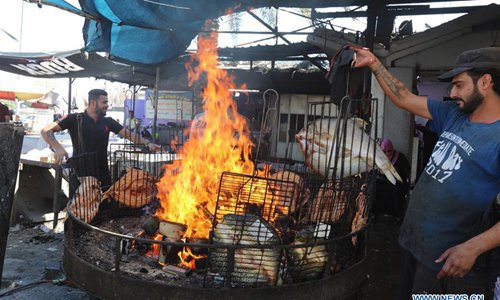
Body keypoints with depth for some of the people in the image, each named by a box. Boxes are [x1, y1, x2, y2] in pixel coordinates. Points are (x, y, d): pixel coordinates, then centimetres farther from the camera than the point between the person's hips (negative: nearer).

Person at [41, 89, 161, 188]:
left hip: (103, 174, 4)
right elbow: (46, 131, -12)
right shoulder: (74, 119, -7)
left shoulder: (108, 122, 5)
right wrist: (57, 148, -30)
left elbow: (129, 134, 3)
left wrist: (147, 143, -13)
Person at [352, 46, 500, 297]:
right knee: (408, 292, 25)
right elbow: (403, 98, 5)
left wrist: (473, 247, -27)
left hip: (444, 252, -7)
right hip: (414, 237, 7)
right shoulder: (453, 114, 1)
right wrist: (374, 64, 1)